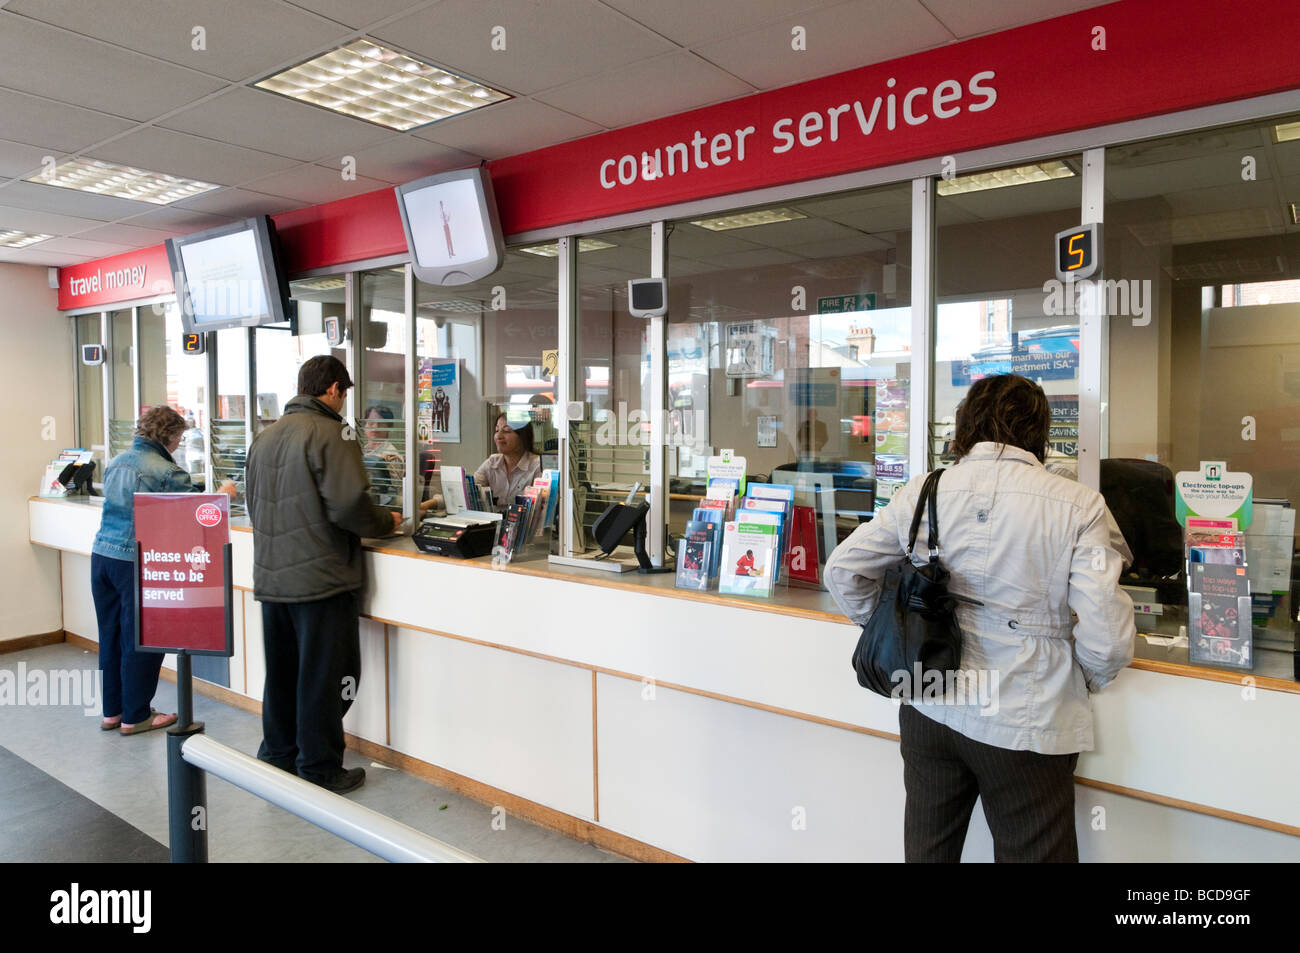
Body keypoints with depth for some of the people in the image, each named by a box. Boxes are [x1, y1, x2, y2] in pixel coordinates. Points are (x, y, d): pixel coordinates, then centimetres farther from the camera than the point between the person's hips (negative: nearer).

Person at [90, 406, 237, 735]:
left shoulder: (116, 461, 11)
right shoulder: (165, 471, -13)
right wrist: (223, 494, 9)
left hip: (101, 556, 8)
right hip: (135, 562, -8)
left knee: (111, 636, 15)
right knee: (140, 640, 3)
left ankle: (112, 711, 26)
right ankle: (135, 717, 12)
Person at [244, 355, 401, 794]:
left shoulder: (265, 436, 10)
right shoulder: (330, 433, -15)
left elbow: (252, 500, 18)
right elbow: (349, 505, -23)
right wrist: (388, 522, -6)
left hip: (271, 577, 8)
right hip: (321, 578, -8)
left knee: (281, 672, 19)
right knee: (324, 677, 4)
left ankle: (277, 757, 32)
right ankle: (320, 770, 13)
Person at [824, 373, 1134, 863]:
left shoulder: (918, 493, -2)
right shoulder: (1078, 505, -11)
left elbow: (842, 570, 2)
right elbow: (1107, 637, -15)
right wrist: (1088, 680, 6)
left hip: (929, 709, 3)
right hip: (1025, 723, -3)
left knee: (927, 848, 21)